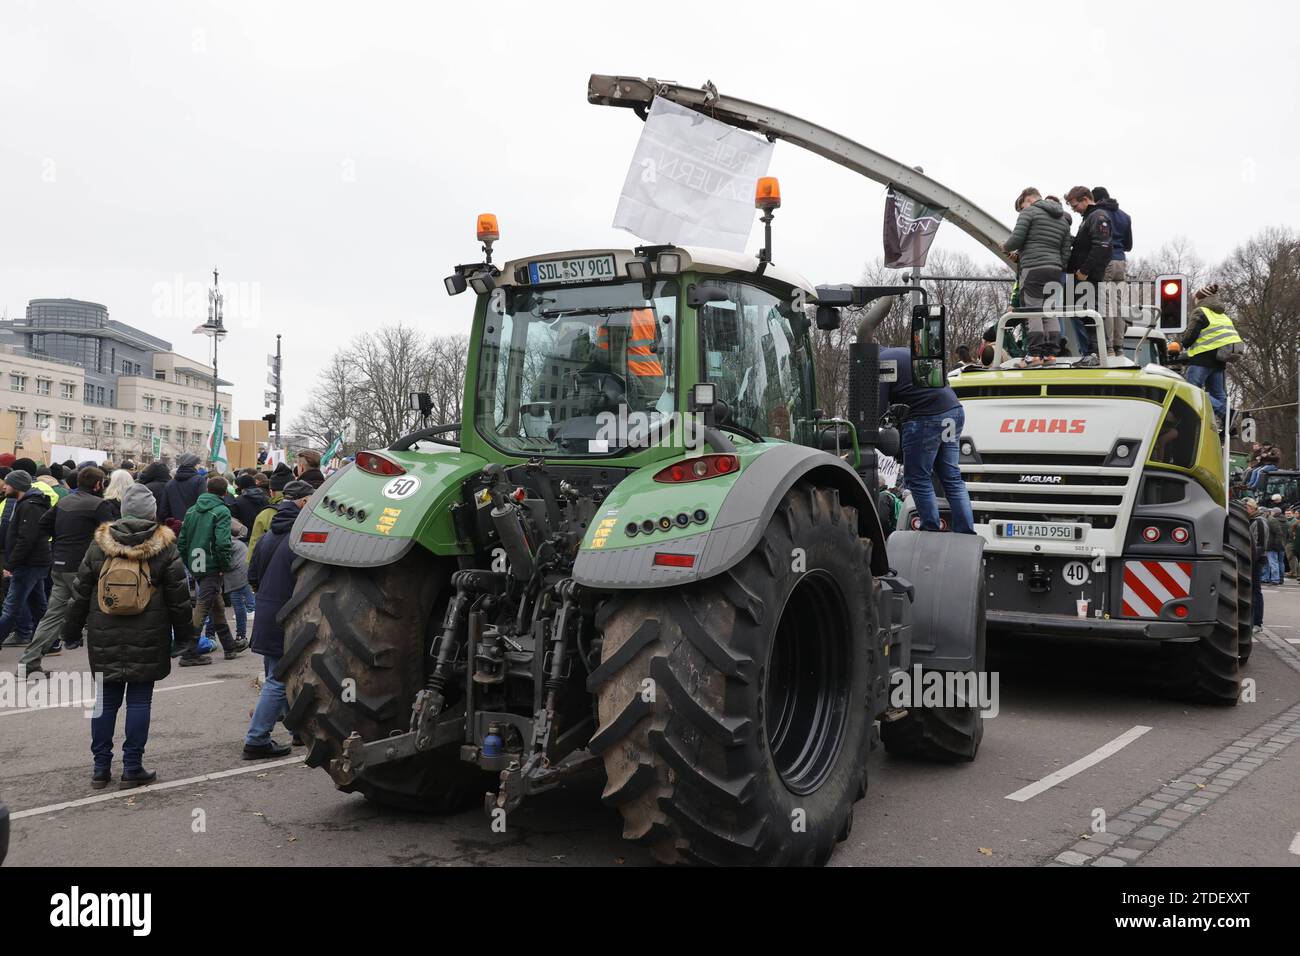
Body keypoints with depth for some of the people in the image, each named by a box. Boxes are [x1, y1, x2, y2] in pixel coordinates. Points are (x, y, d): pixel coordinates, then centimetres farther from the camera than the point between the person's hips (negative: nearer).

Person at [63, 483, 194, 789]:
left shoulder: (100, 543, 2)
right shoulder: (164, 546, -5)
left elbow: (80, 591, 7)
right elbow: (179, 595, -1)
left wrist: (72, 628, 17)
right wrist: (186, 631, 8)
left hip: (105, 638, 2)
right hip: (148, 638, -2)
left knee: (106, 700, 9)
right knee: (139, 700, 3)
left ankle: (101, 768, 15)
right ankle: (133, 769, 6)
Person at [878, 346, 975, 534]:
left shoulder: (881, 364, -4)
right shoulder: (903, 353, 25)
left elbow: (879, 408, -10)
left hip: (928, 418, -10)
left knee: (917, 478, 1)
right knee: (951, 478, 13)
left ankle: (931, 533, 3)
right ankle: (967, 534, 13)